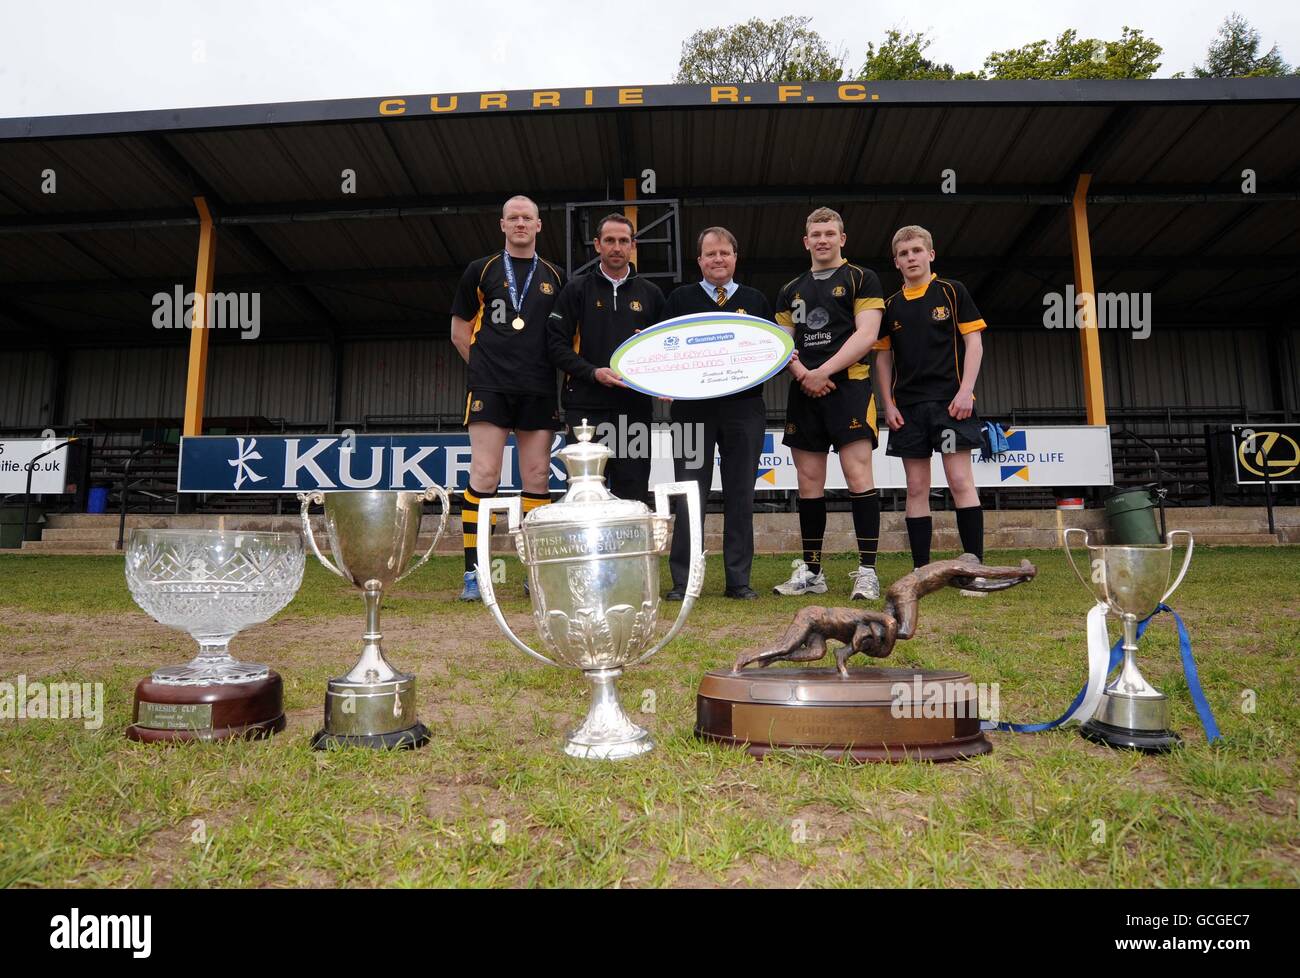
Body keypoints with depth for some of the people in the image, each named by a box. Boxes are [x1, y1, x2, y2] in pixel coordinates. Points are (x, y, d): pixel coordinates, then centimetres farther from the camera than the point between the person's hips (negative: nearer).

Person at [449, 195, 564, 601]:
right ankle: (474, 573, -2)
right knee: (484, 475, -8)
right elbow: (460, 330, 12)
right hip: (490, 387, -2)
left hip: (539, 392, 2)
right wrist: (487, 367, 5)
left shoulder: (555, 277, 15)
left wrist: (551, 369, 7)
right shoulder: (481, 270, 9)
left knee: (538, 478, 3)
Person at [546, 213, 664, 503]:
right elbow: (556, 343, 0)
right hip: (587, 406, -2)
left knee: (633, 494, 4)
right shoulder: (577, 289, 8)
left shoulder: (650, 293, 15)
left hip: (635, 406, 2)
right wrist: (593, 372, -13)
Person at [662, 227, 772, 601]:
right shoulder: (680, 299, 12)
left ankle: (739, 580, 11)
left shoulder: (755, 300, 16)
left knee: (740, 495, 3)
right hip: (692, 407, -1)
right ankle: (683, 580, 6)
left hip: (744, 406, 2)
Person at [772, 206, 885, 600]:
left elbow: (866, 335, -5)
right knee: (809, 483, 5)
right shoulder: (790, 290, 20)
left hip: (848, 386, -4)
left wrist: (823, 371, -13)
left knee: (858, 475, -11)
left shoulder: (862, 279, 6)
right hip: (803, 391, 5)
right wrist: (802, 374, -5)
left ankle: (867, 571, -6)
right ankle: (811, 571, 13)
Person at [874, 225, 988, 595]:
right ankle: (921, 571, 8)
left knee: (960, 481, -9)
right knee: (916, 489, 4)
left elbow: (974, 343, 1)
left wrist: (965, 391, -10)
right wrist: (888, 404, 3)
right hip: (908, 407, 3)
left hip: (949, 401, -3)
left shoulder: (952, 292, 5)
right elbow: (883, 358, 14)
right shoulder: (890, 306, 13)